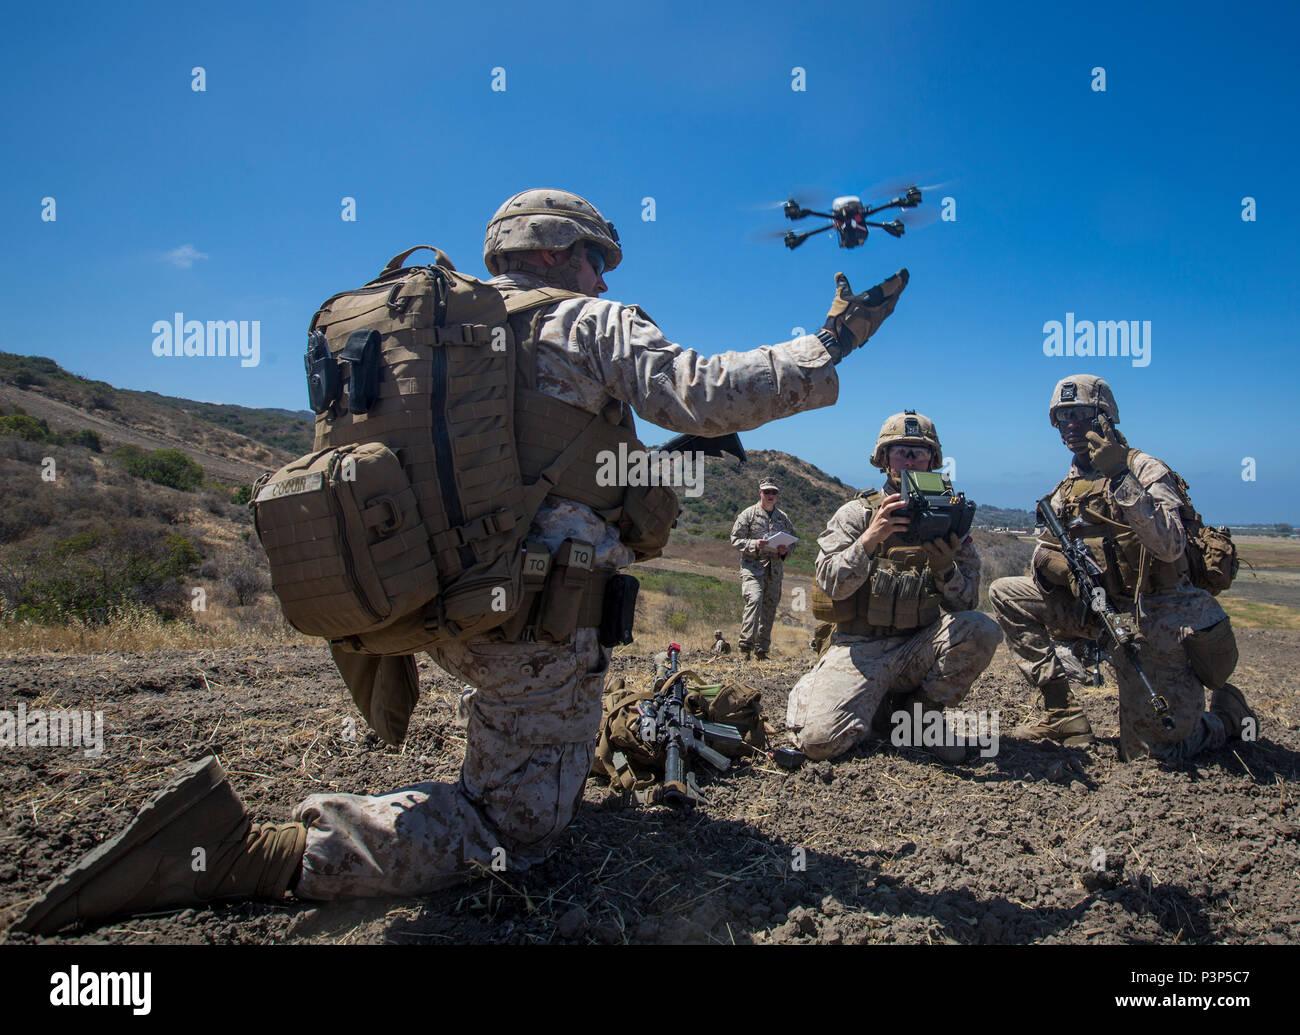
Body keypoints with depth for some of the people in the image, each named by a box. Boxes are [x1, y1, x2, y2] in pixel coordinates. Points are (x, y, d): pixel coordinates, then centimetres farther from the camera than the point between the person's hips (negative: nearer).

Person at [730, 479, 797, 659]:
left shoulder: (783, 517, 16)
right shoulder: (748, 514, 3)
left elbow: (793, 541, 21)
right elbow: (735, 539, -1)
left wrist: (786, 550, -2)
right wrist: (754, 545, -18)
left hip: (775, 568, 5)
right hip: (752, 565, -5)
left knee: (770, 607, 5)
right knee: (754, 599, -24)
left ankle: (762, 649, 14)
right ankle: (746, 642, -22)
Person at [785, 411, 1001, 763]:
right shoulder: (856, 513, 3)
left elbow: (966, 601, 4)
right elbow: (831, 583, -11)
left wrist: (945, 567, -17)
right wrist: (870, 538, -25)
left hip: (919, 647, 3)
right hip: (859, 648, -3)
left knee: (981, 631, -27)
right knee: (820, 739, -25)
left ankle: (921, 711, -3)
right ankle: (813, 691, 11)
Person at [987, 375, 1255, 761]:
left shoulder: (1144, 468, -10)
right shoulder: (1068, 489, 11)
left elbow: (1171, 546, -24)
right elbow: (1045, 550, 13)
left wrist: (1120, 478, -28)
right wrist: (1048, 562, -13)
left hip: (1155, 619, -6)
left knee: (1161, 751, -5)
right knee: (1006, 593, -4)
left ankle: (1229, 712, 29)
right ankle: (1062, 712, -3)